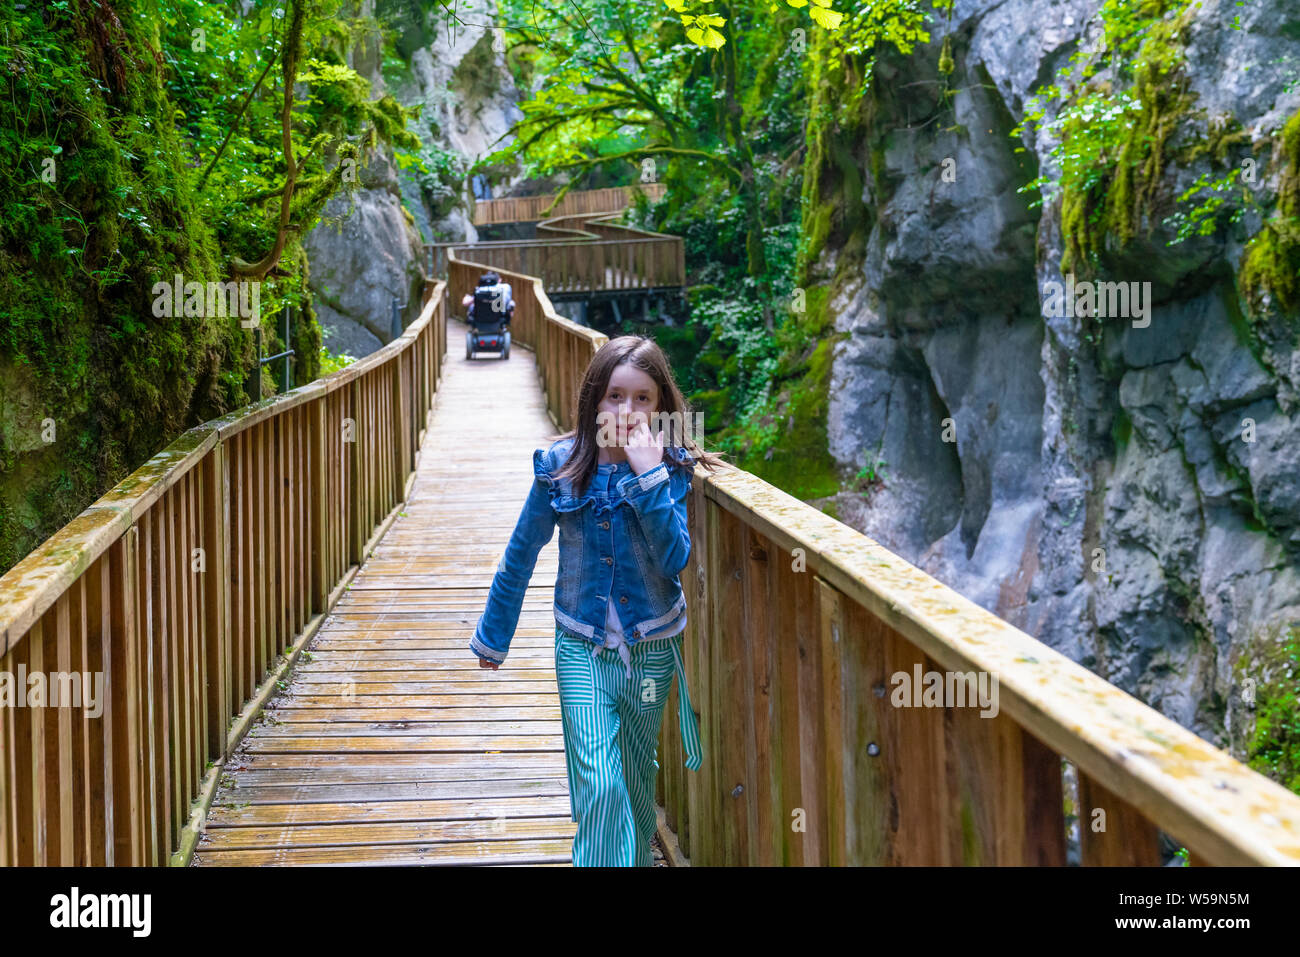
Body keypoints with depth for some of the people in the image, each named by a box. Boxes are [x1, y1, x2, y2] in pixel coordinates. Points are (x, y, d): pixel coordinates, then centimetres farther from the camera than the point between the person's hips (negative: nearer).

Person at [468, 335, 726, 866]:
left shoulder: (672, 469, -8)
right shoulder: (561, 467, -8)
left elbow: (674, 559, -21)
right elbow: (521, 554, 4)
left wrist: (650, 476, -27)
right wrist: (492, 636, 12)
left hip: (651, 650, 1)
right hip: (582, 648, -1)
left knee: (637, 780, 18)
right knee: (599, 787, -12)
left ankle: (637, 859, 40)